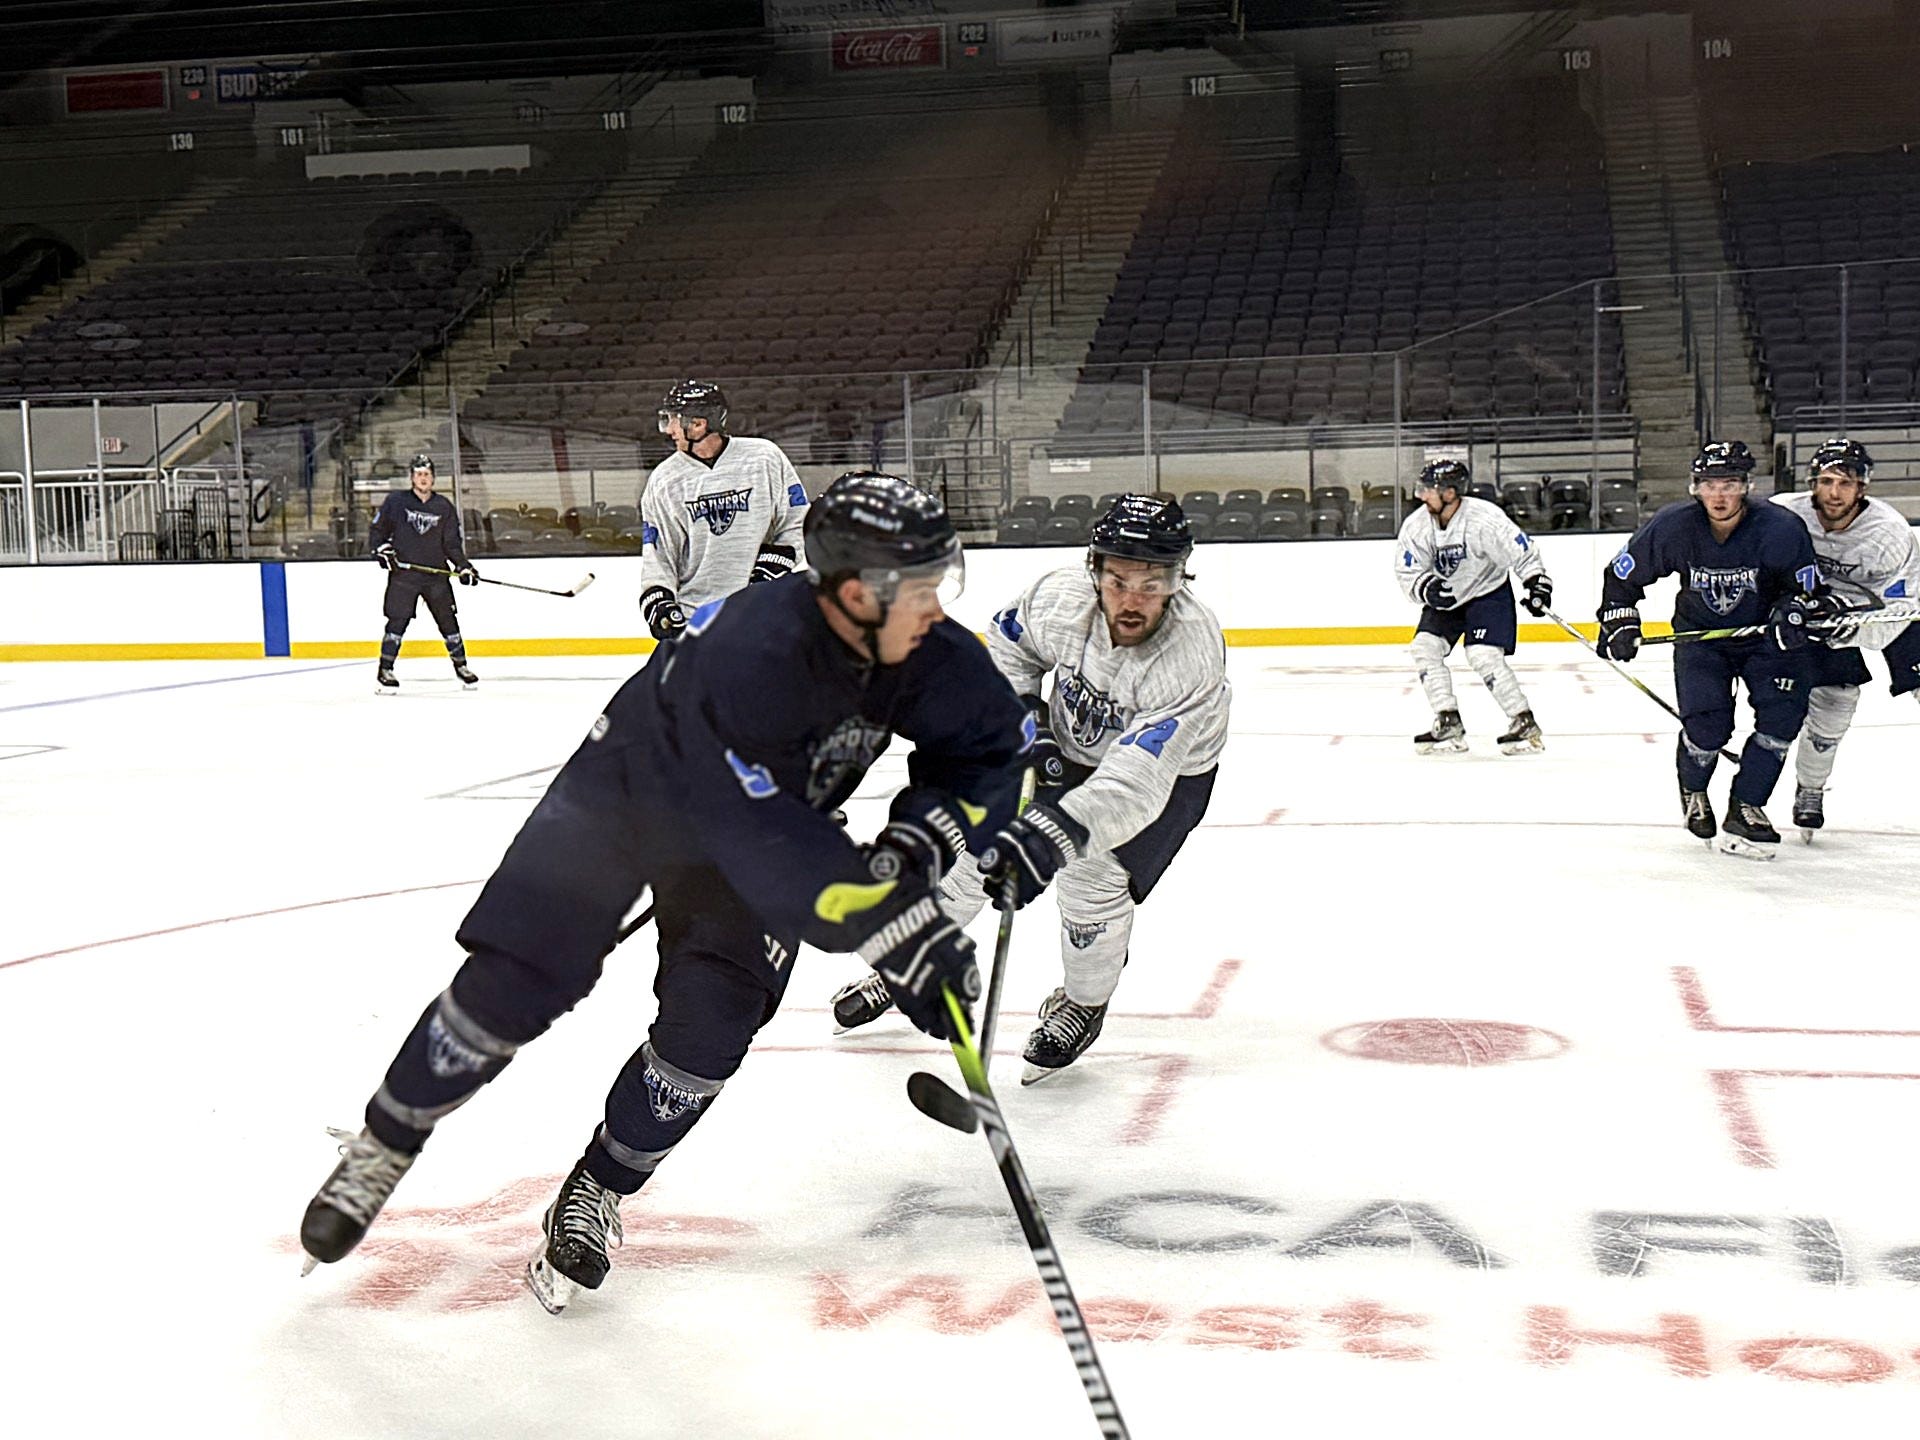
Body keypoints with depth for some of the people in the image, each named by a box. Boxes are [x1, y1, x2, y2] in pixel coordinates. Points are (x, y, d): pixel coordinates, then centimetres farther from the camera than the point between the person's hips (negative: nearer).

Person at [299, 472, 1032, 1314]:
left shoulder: (923, 652, -22)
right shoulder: (749, 658, -41)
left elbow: (993, 746, -9)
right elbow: (770, 850, -43)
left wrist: (918, 841, -25)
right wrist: (897, 932, -42)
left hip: (764, 816, 5)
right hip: (623, 794, -5)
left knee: (711, 1023, -11)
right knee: (506, 990, -6)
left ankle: (595, 1197, 10)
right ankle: (380, 1151, 19)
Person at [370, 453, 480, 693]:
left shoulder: (444, 506, 8)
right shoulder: (395, 501, 2)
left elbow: (452, 541, 10)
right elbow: (378, 529, 8)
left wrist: (462, 565, -2)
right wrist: (382, 549, -9)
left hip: (436, 573, 2)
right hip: (403, 573, -2)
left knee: (448, 620, 4)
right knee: (397, 622, -8)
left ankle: (461, 666, 18)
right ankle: (384, 673, -1)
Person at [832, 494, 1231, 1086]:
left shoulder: (1192, 654, -40)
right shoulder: (1062, 595, -28)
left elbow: (1136, 779, -48)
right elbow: (1006, 647, -2)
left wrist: (1051, 836, -59)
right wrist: (1025, 719, -15)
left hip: (1166, 771, -4)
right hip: (1067, 747, 4)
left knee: (1096, 881, -21)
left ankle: (1083, 1006, 10)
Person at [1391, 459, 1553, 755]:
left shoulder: (1484, 518, -27)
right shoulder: (1416, 526, -14)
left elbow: (1522, 550, -18)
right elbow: (1406, 572, -6)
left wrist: (1537, 583, -25)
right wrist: (1426, 588, -25)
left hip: (1489, 592, -6)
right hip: (1444, 598, 6)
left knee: (1483, 656, -20)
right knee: (1425, 647, -10)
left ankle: (1526, 724, -8)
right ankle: (1449, 725, -2)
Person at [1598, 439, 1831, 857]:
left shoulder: (1781, 529, -22)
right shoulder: (1672, 527, -18)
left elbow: (1809, 589, -10)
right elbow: (1622, 574, -3)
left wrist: (1795, 612, -29)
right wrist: (1619, 622, -9)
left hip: (1766, 637, 1)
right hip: (1700, 634, 0)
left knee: (1783, 712, -18)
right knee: (1707, 722, -16)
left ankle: (1745, 807, -4)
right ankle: (1693, 791, 17)